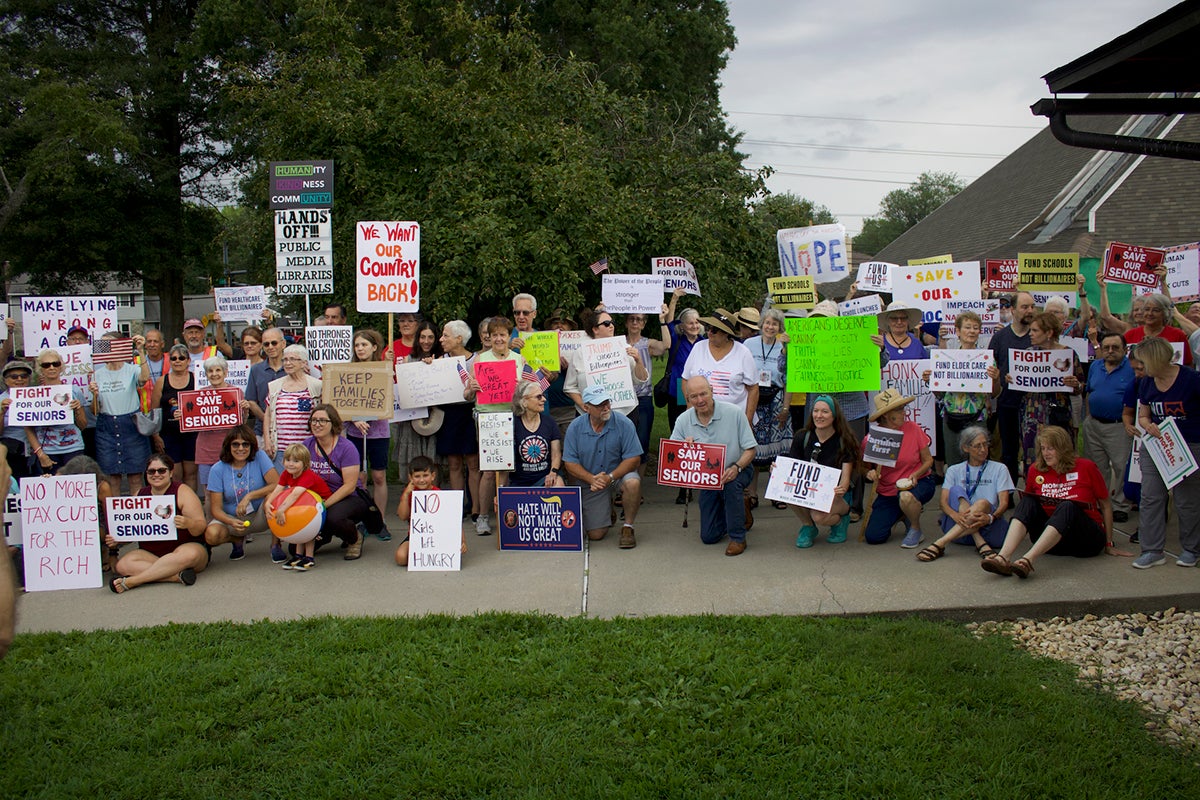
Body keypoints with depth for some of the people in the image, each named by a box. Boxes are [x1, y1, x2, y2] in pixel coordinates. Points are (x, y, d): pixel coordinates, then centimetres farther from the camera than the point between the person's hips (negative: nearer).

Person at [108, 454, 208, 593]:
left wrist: (189, 523, -31)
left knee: (189, 554, -38)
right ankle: (177, 575, -34)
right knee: (123, 564, -24)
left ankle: (132, 581, -33)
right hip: (150, 554, 4)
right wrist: (116, 539, -5)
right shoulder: (140, 494, 10)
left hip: (185, 546, -4)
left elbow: (200, 527, -8)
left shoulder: (182, 492, -3)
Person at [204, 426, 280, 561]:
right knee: (211, 535, -30)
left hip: (259, 517, -1)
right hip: (231, 518, 1)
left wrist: (249, 496, -25)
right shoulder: (218, 469, -7)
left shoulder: (260, 457, -8)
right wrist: (231, 522, -31)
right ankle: (238, 540, 7)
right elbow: (216, 508, -10)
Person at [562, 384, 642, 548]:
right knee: (595, 535, -3)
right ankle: (607, 509, 33)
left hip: (618, 473, -1)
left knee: (632, 482, -37)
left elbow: (634, 458, -16)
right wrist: (592, 479, -25)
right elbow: (570, 463, -8)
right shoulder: (575, 428, -10)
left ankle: (628, 527, -12)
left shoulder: (623, 424, -15)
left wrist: (610, 477, -28)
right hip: (591, 482, 1)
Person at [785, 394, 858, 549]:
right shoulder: (802, 437, -2)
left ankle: (840, 521, 5)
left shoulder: (844, 441, -8)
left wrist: (843, 488, -39)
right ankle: (808, 526, -1)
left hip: (836, 495, -3)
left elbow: (846, 476, -15)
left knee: (819, 516, -34)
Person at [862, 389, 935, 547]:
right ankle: (902, 515, 23)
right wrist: (870, 474, -20)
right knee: (873, 537, -9)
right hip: (887, 492, 2)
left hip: (919, 482, -2)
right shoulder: (871, 439, -10)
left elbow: (928, 460, -2)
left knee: (906, 497, -40)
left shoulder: (913, 429, -11)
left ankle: (916, 529, -6)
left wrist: (915, 475, -20)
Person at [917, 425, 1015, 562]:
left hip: (988, 528, -1)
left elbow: (1004, 503, -1)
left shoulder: (999, 469, 12)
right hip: (956, 526, 1)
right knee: (957, 490, -23)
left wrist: (990, 517, -25)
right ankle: (981, 545, -37)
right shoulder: (954, 470, 14)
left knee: (983, 503, -32)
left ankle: (939, 544, -42)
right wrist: (955, 515, -24)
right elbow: (944, 502, 0)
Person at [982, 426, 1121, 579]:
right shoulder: (1035, 469, 5)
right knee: (1027, 502, -20)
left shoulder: (1086, 467, -1)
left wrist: (1109, 544, 6)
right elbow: (1027, 501, 18)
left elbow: (1106, 505, 5)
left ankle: (1028, 560, -52)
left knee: (1067, 507, -32)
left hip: (1088, 540, -3)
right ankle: (1003, 557, -43)